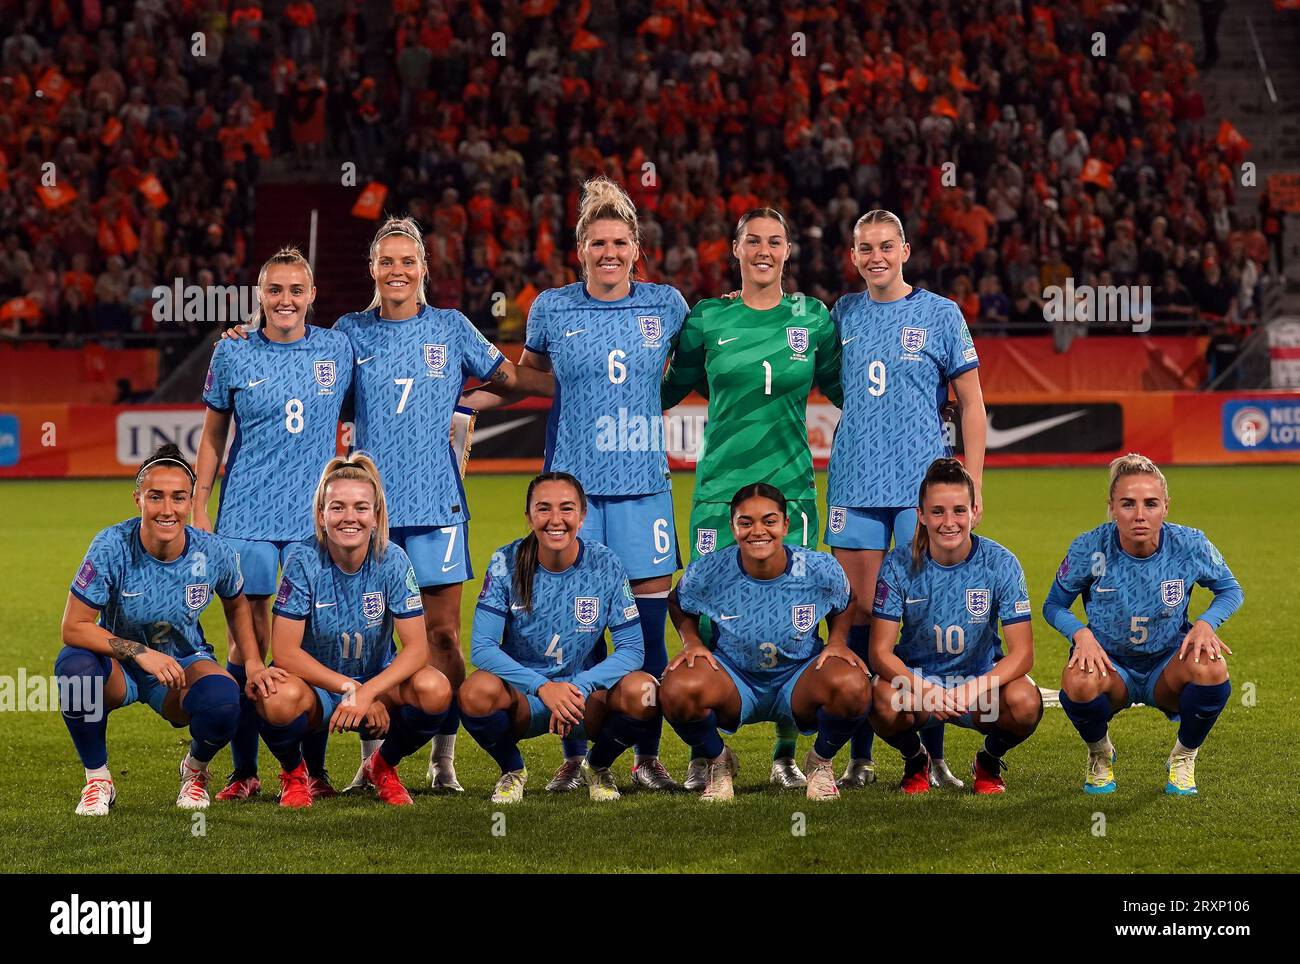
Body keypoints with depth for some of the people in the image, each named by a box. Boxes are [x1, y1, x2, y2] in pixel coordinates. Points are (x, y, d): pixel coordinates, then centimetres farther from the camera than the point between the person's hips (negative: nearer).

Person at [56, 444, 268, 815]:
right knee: (74, 665, -36)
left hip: (185, 663, 1)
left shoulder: (212, 552, -14)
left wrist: (253, 662, -4)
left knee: (222, 701, -33)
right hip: (120, 668, -1)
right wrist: (140, 652, -31)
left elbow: (236, 606, 9)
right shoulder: (112, 547, -23)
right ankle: (97, 780, -10)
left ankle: (195, 769, 6)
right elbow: (73, 627, -22)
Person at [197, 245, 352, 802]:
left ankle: (314, 769, 10)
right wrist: (199, 508, 6)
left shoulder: (339, 349, 4)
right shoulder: (232, 354, 3)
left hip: (314, 515, 1)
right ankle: (244, 771, 7)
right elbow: (213, 435, 9)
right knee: (249, 641, -1)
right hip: (247, 516, 0)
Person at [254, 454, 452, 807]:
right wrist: (349, 689, -25)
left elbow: (416, 647, -16)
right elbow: (285, 651, -18)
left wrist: (367, 693, -31)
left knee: (434, 689, -29)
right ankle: (293, 772, 0)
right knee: (280, 698, -38)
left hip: (379, 682, 2)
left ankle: (383, 766, 4)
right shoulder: (303, 560, -16)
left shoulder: (392, 561, -12)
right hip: (315, 685, -2)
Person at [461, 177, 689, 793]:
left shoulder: (665, 305, 5)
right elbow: (524, 378, 19)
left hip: (644, 481, 0)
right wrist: (456, 403, 13)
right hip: (573, 480, 0)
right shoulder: (551, 309, 4)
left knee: (649, 618, 1)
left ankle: (647, 757, 11)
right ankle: (574, 758, 10)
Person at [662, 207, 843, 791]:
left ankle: (786, 755, 11)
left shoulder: (812, 318, 6)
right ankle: (703, 756, 6)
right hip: (720, 485, -1)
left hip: (791, 486, 1)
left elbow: (844, 387, 18)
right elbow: (672, 387, 16)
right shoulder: (707, 319, 4)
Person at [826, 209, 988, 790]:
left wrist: (973, 485, -4)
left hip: (924, 485, -3)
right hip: (854, 484, 3)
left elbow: (971, 404, 2)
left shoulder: (940, 315, 2)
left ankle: (932, 756, 2)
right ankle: (859, 757, 8)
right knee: (857, 617, 2)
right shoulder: (843, 314, 11)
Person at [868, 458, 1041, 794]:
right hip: (916, 678, 0)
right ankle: (915, 760, 3)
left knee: (1025, 701, -32)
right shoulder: (900, 564, -13)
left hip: (981, 681, 0)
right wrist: (922, 688, -35)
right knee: (884, 701, -34)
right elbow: (880, 651, -15)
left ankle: (989, 760, 4)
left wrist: (973, 689, -33)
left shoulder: (1000, 563, -13)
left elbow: (1022, 653, -15)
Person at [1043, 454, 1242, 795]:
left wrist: (1206, 623, -18)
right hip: (1110, 666, -1)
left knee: (1211, 669, -34)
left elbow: (1231, 590, 3)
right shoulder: (1090, 549, -16)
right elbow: (1054, 605, -1)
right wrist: (1081, 633, -23)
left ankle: (1183, 759, -1)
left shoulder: (1190, 546, -15)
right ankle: (1100, 755, 1)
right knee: (1078, 681, -37)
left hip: (1167, 670, 1)